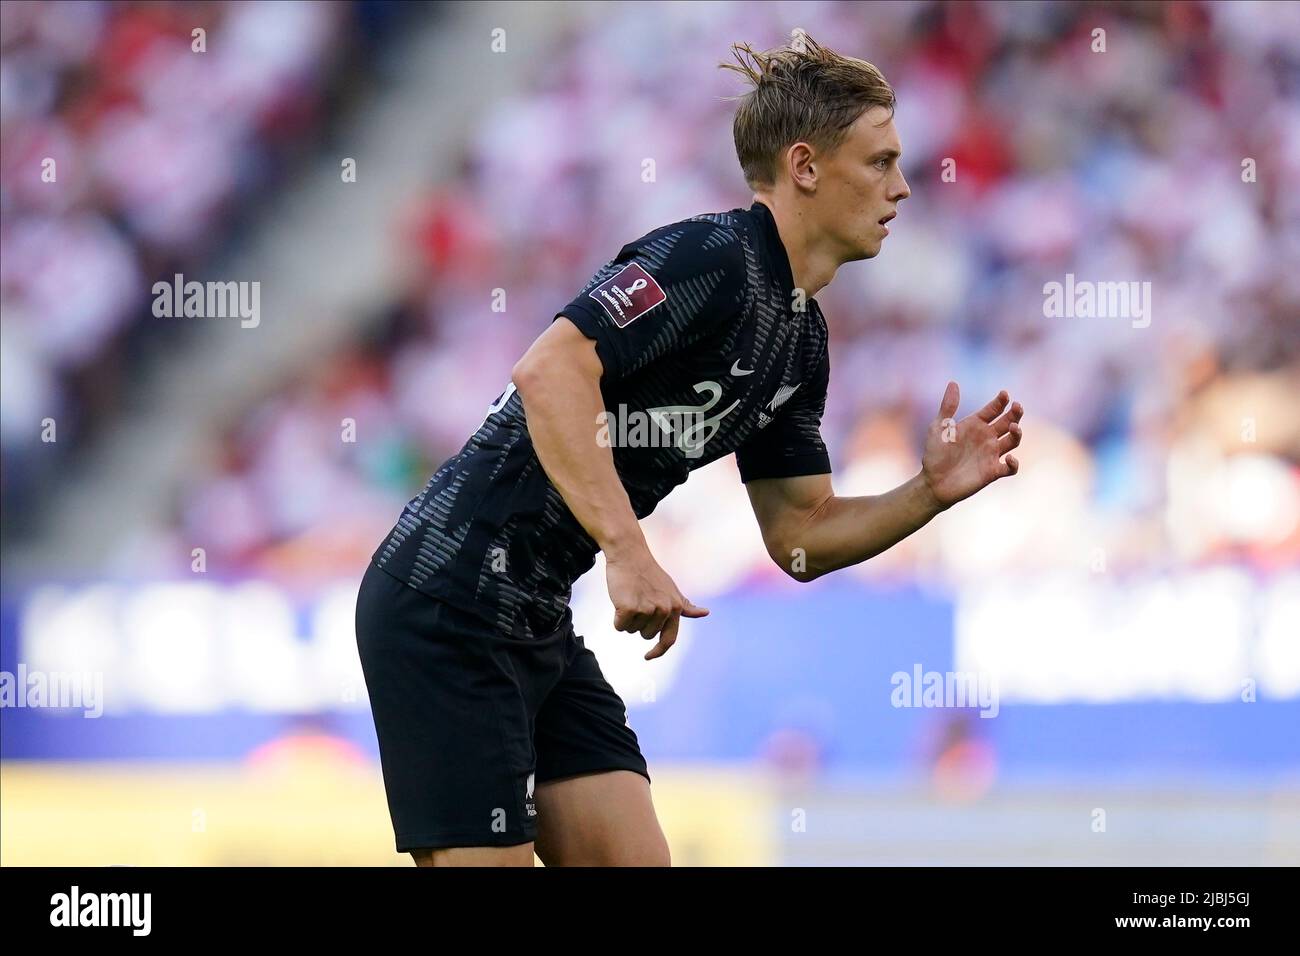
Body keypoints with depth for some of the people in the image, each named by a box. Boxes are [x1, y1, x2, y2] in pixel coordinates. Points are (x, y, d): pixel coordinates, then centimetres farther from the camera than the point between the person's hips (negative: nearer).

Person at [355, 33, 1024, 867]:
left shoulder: (802, 338, 13)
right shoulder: (713, 257, -16)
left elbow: (801, 538, 18)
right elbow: (550, 369, -30)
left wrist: (934, 490, 2)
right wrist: (629, 551, -33)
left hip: (537, 626, 9)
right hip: (448, 604, -9)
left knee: (634, 861, 3)